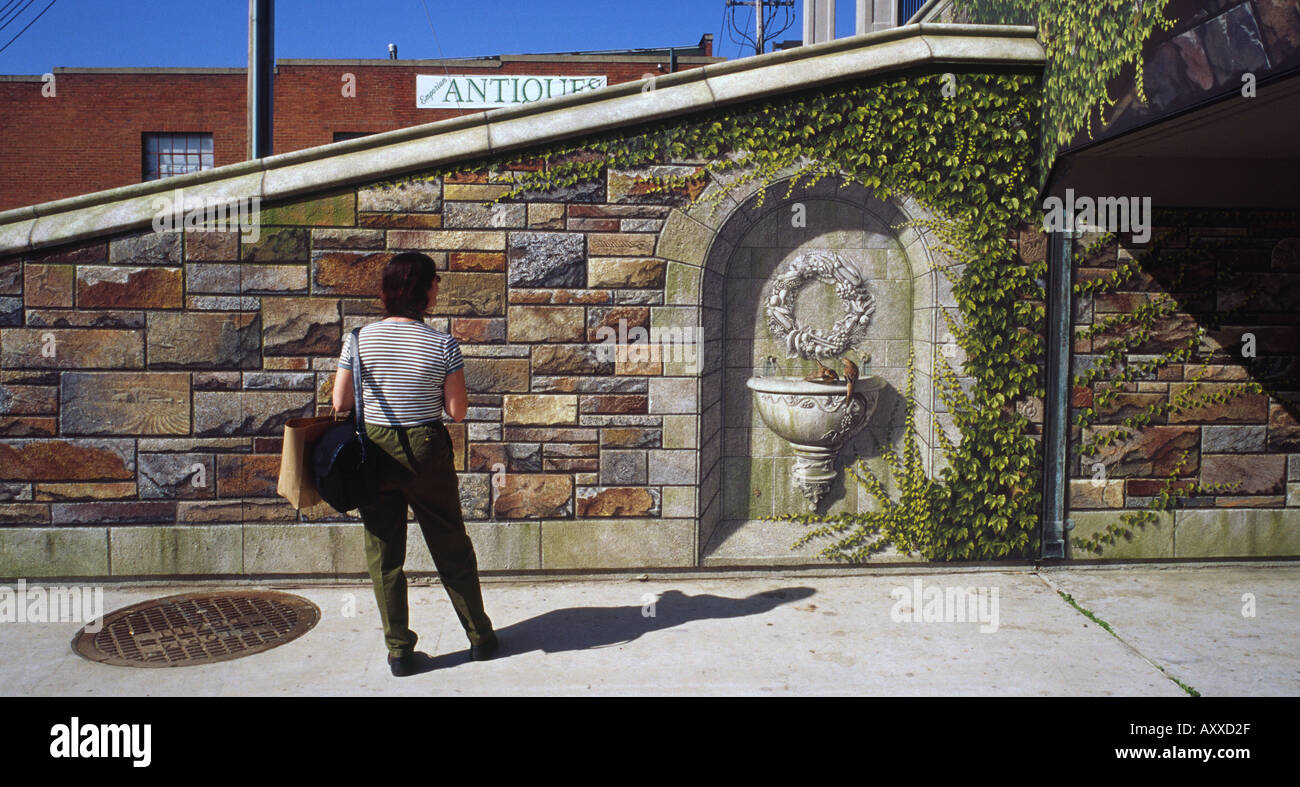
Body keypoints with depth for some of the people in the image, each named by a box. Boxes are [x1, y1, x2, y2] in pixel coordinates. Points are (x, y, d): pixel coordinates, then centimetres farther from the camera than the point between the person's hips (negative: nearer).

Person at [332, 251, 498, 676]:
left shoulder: (359, 339, -4)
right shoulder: (442, 345, -10)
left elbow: (340, 403, -1)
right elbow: (457, 411, -7)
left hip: (372, 451, 2)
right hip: (425, 451, -1)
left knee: (384, 553, 12)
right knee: (451, 546, 14)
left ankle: (399, 651, 19)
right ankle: (480, 637, 25)